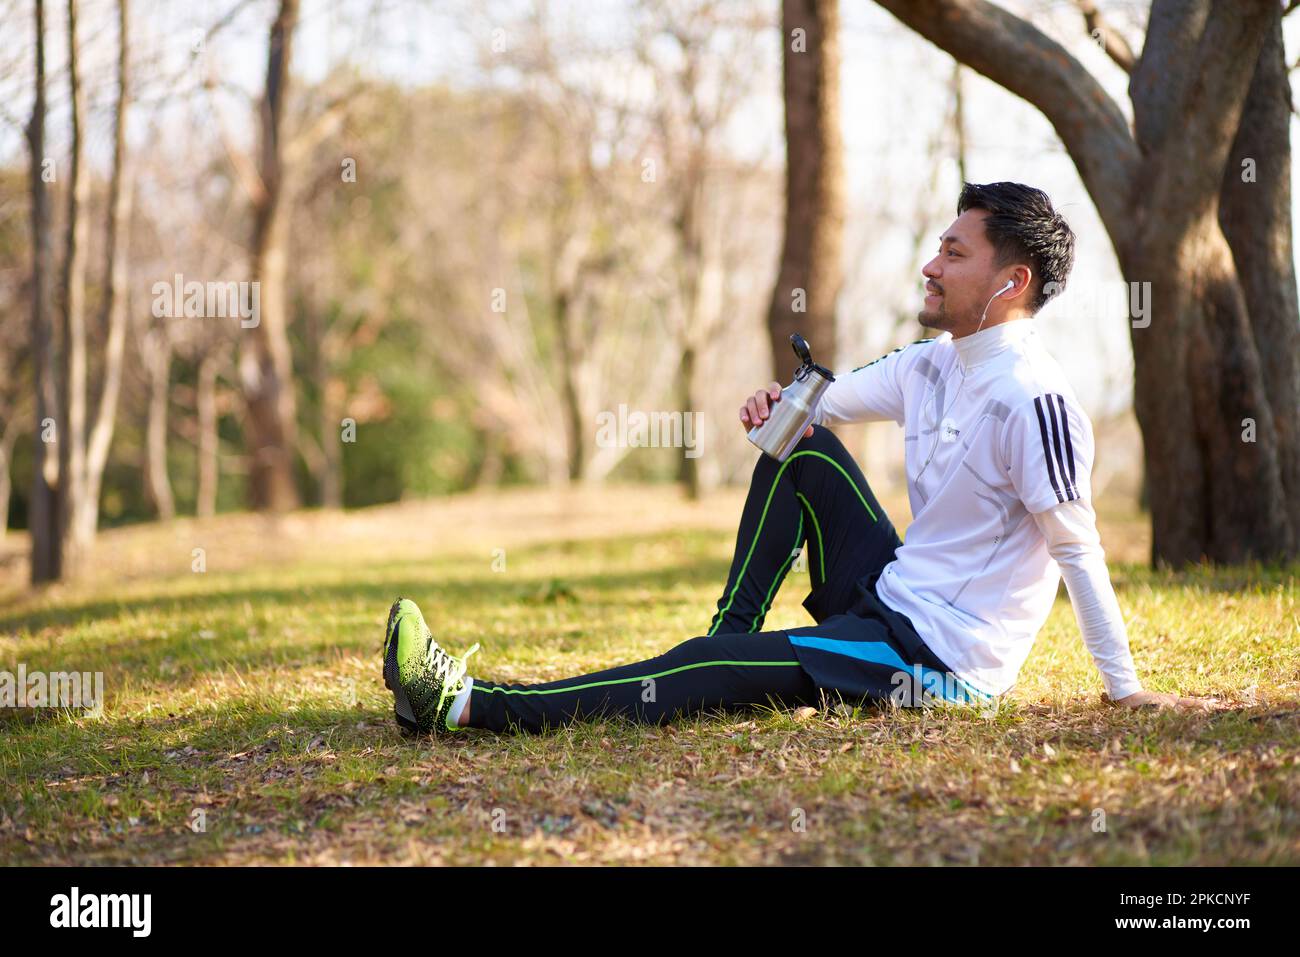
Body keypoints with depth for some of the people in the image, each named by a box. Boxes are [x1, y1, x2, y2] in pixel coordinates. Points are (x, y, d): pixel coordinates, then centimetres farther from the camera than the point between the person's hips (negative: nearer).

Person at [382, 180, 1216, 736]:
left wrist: (1125, 687, -18)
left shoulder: (1036, 400, -20)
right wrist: (782, 407, -6)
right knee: (800, 449, 10)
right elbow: (827, 400, 18)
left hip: (941, 661, -9)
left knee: (703, 677, -18)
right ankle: (730, 645, 7)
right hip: (890, 602, 9)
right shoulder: (931, 366, 8)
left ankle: (464, 706, -22)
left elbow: (1078, 549, -20)